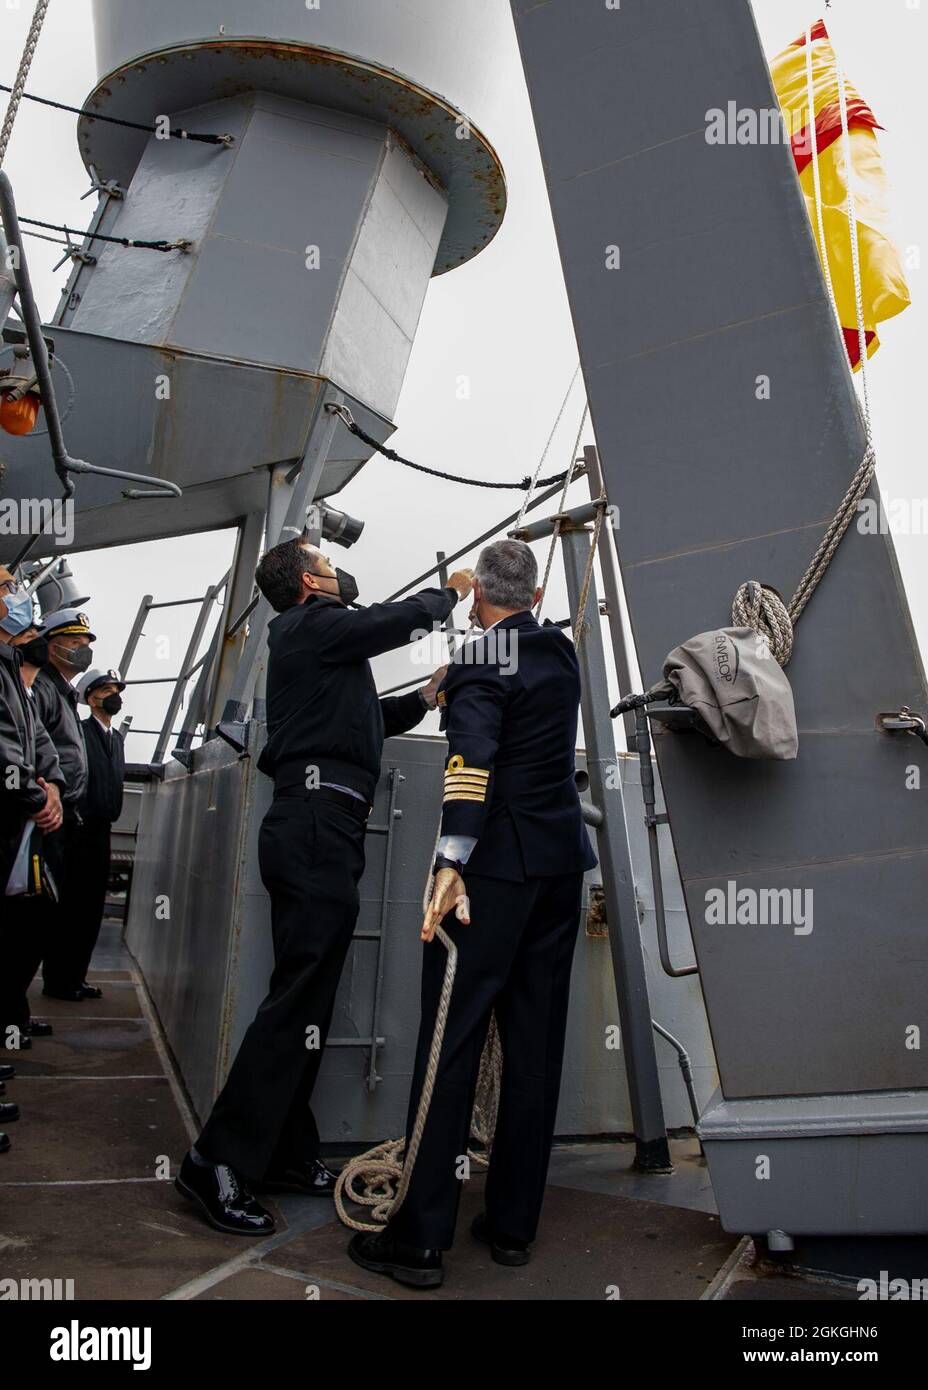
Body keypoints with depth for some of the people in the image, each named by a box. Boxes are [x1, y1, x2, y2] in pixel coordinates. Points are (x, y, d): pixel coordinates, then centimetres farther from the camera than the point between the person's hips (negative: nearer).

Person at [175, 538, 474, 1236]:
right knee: (299, 1000, -10)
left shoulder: (315, 641, 27)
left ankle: (287, 1153, 20)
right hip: (318, 822, -10)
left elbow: (360, 719, 33)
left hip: (319, 830, 10)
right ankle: (220, 1165, -4)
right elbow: (403, 620, -2)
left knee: (306, 996, 11)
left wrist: (423, 699, 22)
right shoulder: (315, 624, -3)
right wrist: (451, 592, 18)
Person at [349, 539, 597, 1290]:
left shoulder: (479, 663, -10)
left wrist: (451, 862, -34)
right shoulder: (562, 652, 12)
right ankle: (514, 1223, 22)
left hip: (496, 863, -7)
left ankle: (421, 1239, 7)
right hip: (563, 860, 7)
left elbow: (473, 757, -27)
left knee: (452, 1039, -1)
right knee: (536, 1039, 11)